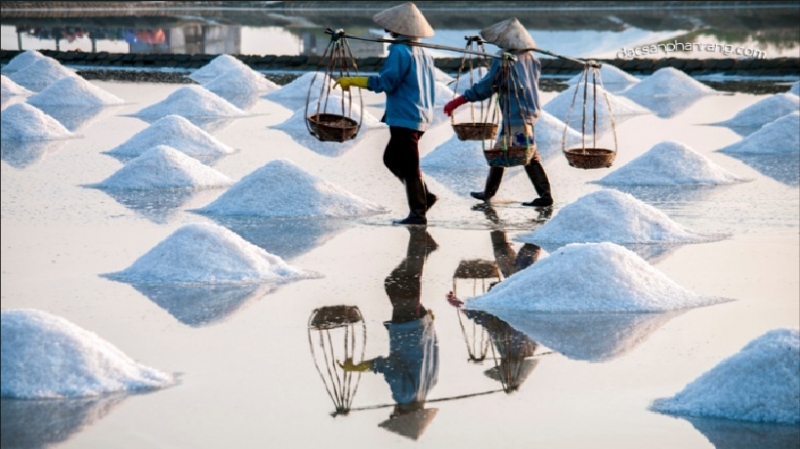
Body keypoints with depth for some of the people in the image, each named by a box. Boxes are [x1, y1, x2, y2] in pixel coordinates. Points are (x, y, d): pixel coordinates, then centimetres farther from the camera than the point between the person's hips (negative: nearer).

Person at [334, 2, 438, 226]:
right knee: (391, 158, 19)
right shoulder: (424, 54, 14)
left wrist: (352, 81, -14)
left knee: (408, 166, -4)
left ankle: (418, 213, -2)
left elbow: (386, 81, -20)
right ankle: (423, 195, 14)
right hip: (422, 117, 9)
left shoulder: (400, 51, -14)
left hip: (404, 118, -9)